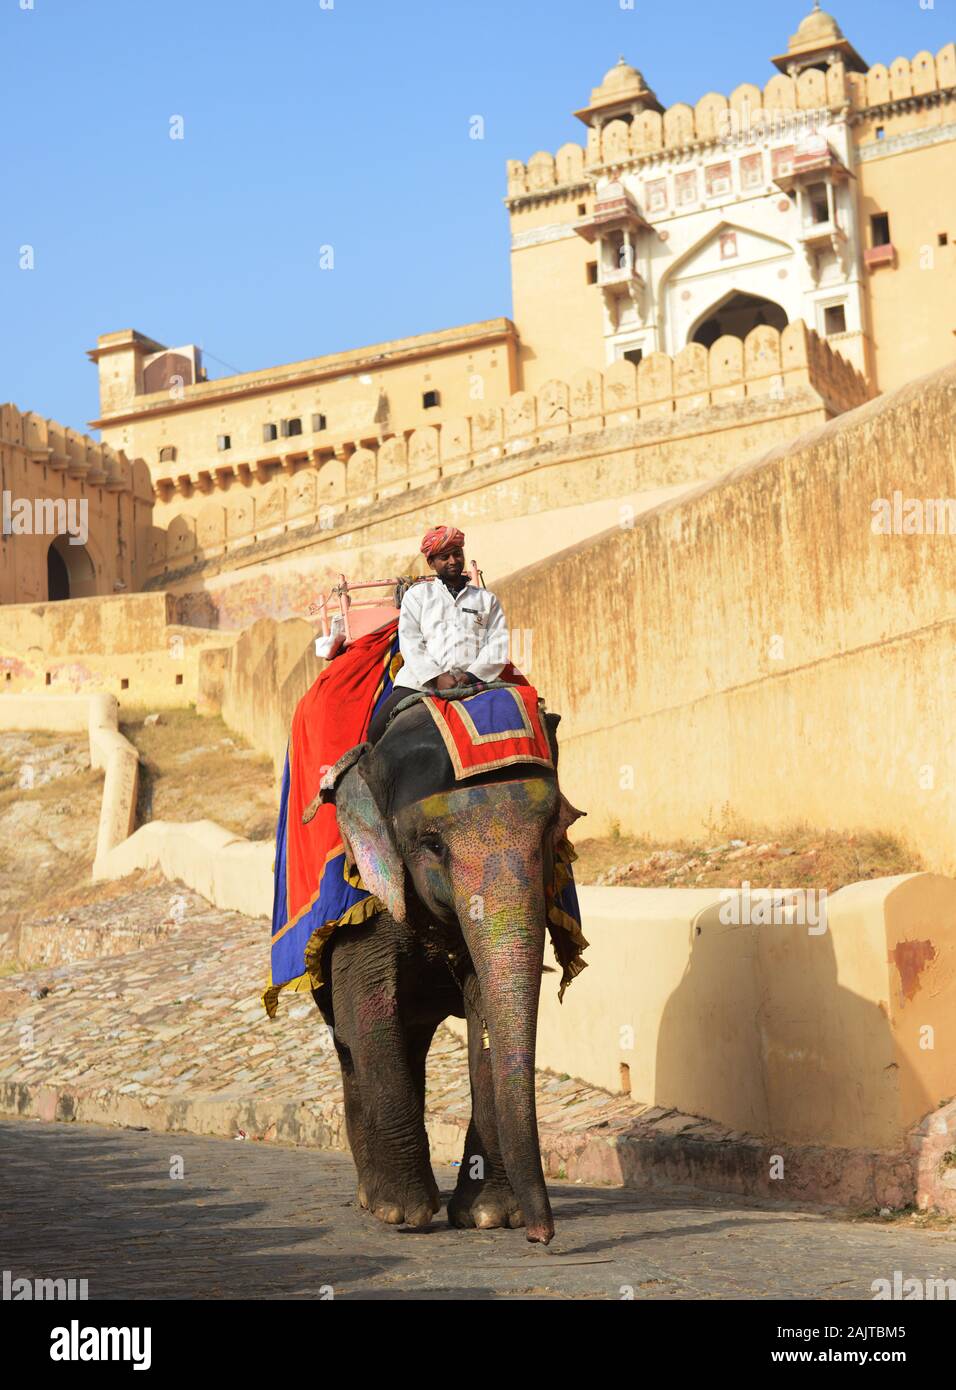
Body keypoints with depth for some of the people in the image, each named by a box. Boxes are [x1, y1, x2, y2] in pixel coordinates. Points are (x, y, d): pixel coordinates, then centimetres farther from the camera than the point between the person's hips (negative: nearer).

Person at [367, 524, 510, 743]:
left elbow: (499, 643, 10)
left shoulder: (487, 599, 23)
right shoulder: (417, 594, 21)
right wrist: (437, 677, -9)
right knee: (378, 731, -23)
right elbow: (410, 641, 7)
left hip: (472, 685, 0)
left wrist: (472, 676, -9)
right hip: (420, 682, 0)